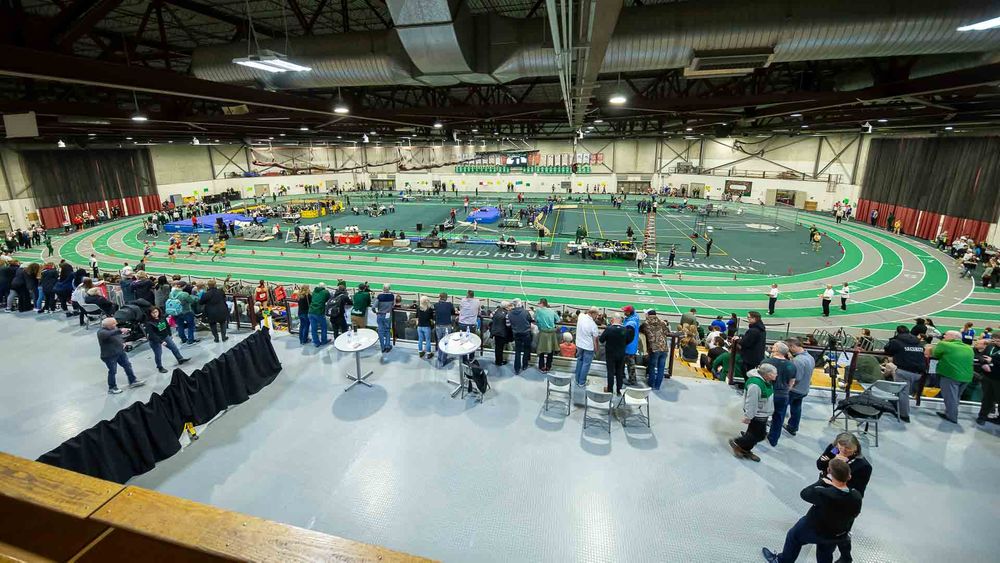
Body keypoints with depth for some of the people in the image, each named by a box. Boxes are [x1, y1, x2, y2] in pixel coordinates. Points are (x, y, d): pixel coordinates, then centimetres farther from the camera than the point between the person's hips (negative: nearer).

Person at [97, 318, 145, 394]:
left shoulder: (114, 328, 4)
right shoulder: (101, 332, -20)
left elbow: (119, 337, 21)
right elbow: (108, 335, -45)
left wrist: (123, 343, 3)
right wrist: (120, 331, -53)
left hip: (120, 352, 8)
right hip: (109, 356, -8)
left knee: (128, 365, 12)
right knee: (113, 371, 3)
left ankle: (132, 381, 25)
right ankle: (112, 388, 21)